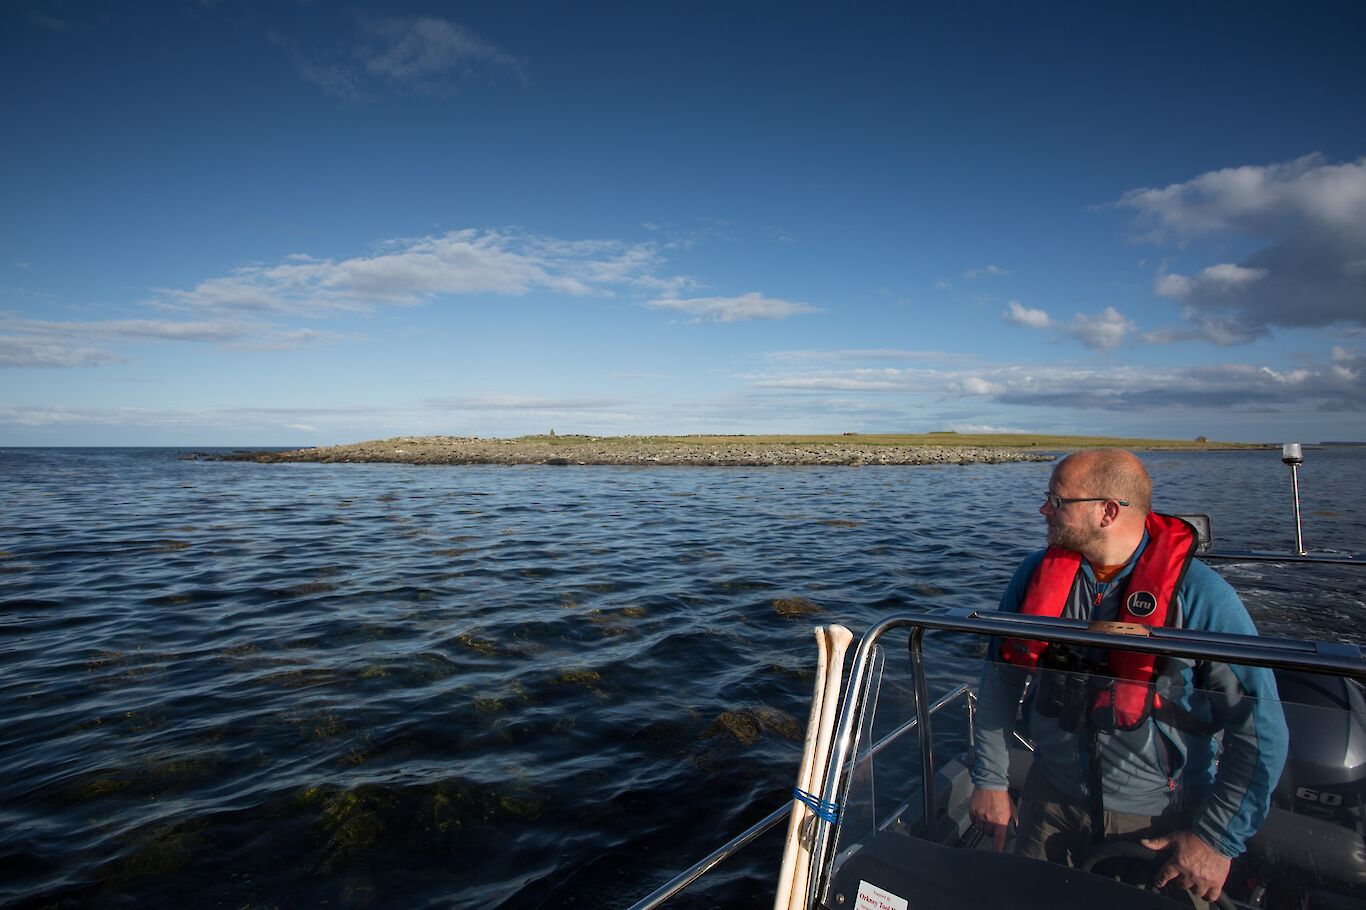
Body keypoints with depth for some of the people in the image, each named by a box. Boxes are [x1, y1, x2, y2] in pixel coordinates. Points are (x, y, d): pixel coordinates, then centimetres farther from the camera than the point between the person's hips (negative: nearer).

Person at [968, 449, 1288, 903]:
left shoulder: (1200, 595, -19)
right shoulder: (1036, 575, -8)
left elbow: (1261, 730, -15)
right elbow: (999, 680, 0)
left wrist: (1217, 839, -15)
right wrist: (990, 781, 0)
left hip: (1162, 817, -3)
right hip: (1053, 800, 3)